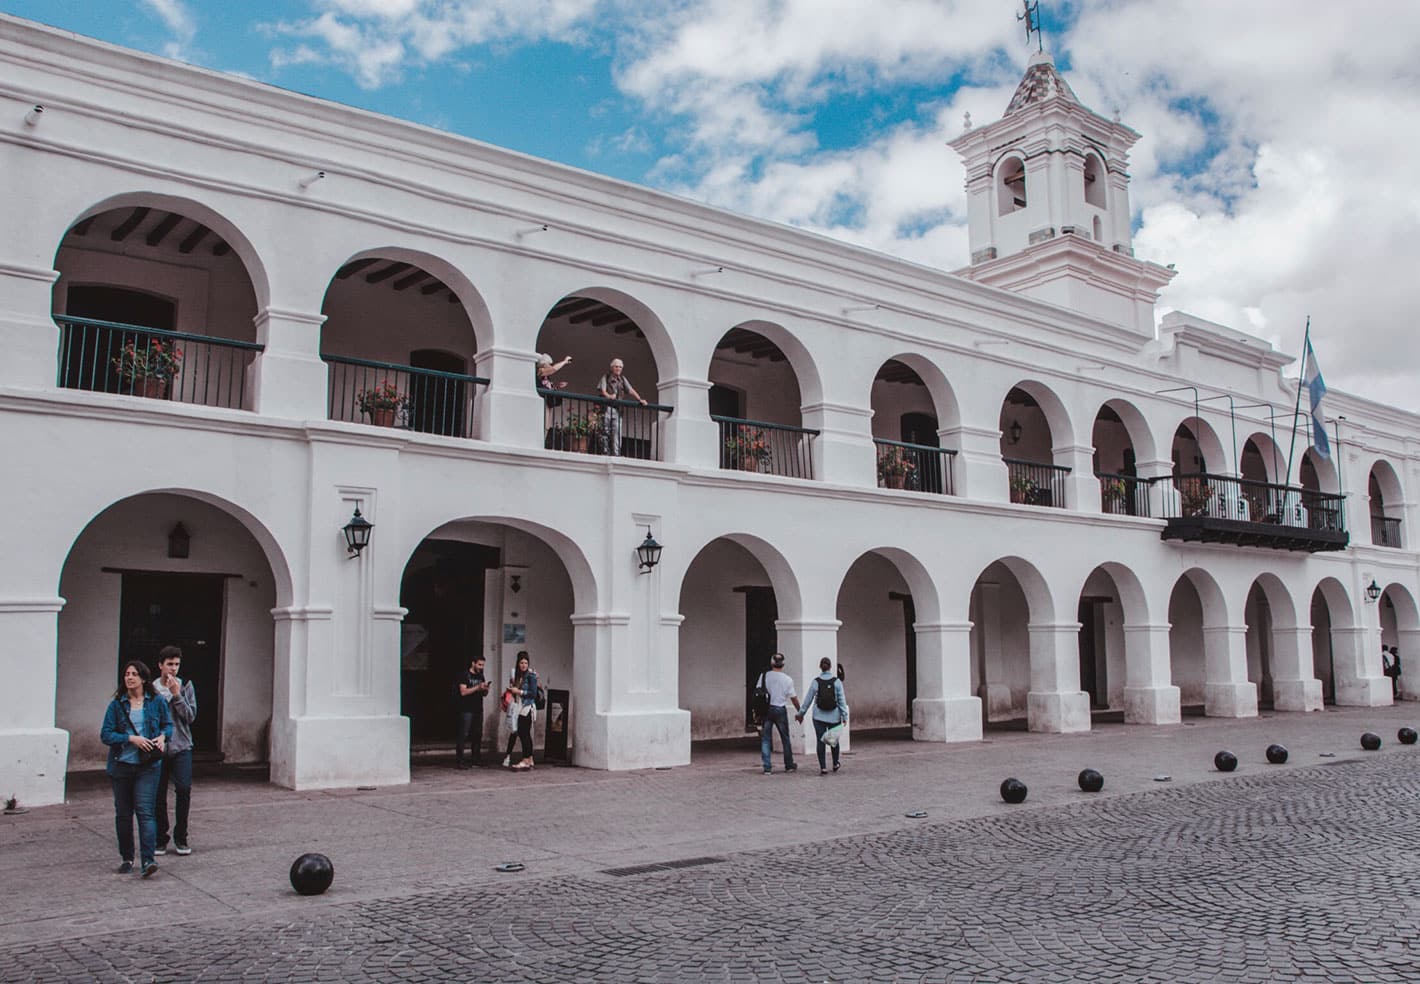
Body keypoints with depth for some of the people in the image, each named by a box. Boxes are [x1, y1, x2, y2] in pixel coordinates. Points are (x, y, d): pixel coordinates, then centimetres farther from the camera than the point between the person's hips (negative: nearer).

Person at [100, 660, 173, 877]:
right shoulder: (116, 705, 1)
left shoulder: (157, 702, 2)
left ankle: (148, 860, -16)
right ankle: (126, 857, 26)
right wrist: (131, 739, -16)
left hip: (147, 767, -2)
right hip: (121, 766, 2)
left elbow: (168, 724, 16)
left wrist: (163, 737, -5)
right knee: (123, 813, 11)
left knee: (145, 811, -12)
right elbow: (105, 735, -3)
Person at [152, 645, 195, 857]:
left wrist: (176, 695, -11)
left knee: (184, 788, -10)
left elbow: (191, 716, -4)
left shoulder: (186, 686, 5)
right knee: (158, 794, 4)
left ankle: (181, 837, 3)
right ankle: (160, 839, 17)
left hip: (182, 747, 0)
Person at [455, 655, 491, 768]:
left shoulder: (481, 676, 17)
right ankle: (459, 761, -8)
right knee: (463, 735, -8)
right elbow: (463, 692, -13)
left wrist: (486, 689, -4)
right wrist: (478, 687, -18)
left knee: (478, 735, 9)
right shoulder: (465, 675, -4)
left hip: (478, 710, 7)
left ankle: (477, 759, 16)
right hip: (467, 710, -7)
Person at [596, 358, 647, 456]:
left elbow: (631, 390, 8)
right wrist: (609, 396, -29)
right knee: (606, 432, -6)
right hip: (606, 407, -3)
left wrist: (639, 399, -7)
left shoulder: (623, 379, 18)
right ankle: (605, 453, -4)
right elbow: (603, 391, -7)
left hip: (617, 409, 3)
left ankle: (616, 454, -12)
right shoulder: (605, 378, 8)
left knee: (617, 432, -8)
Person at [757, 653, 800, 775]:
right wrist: (800, 712, 11)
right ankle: (789, 766, 23)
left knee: (765, 739, 5)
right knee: (785, 738, 14)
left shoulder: (764, 676, -3)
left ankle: (767, 767, 1)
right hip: (780, 710, -1)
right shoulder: (787, 679, -5)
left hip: (765, 709, 1)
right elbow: (793, 698, -1)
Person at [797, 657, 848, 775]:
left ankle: (823, 767, -2)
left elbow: (808, 699, 1)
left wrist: (801, 714, 11)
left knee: (821, 741, 2)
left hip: (819, 716, -1)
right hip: (834, 716, 1)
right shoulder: (837, 681, -6)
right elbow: (841, 700, -6)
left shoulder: (816, 681, -4)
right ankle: (835, 765, 30)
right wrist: (844, 715, -1)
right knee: (834, 739, 17)